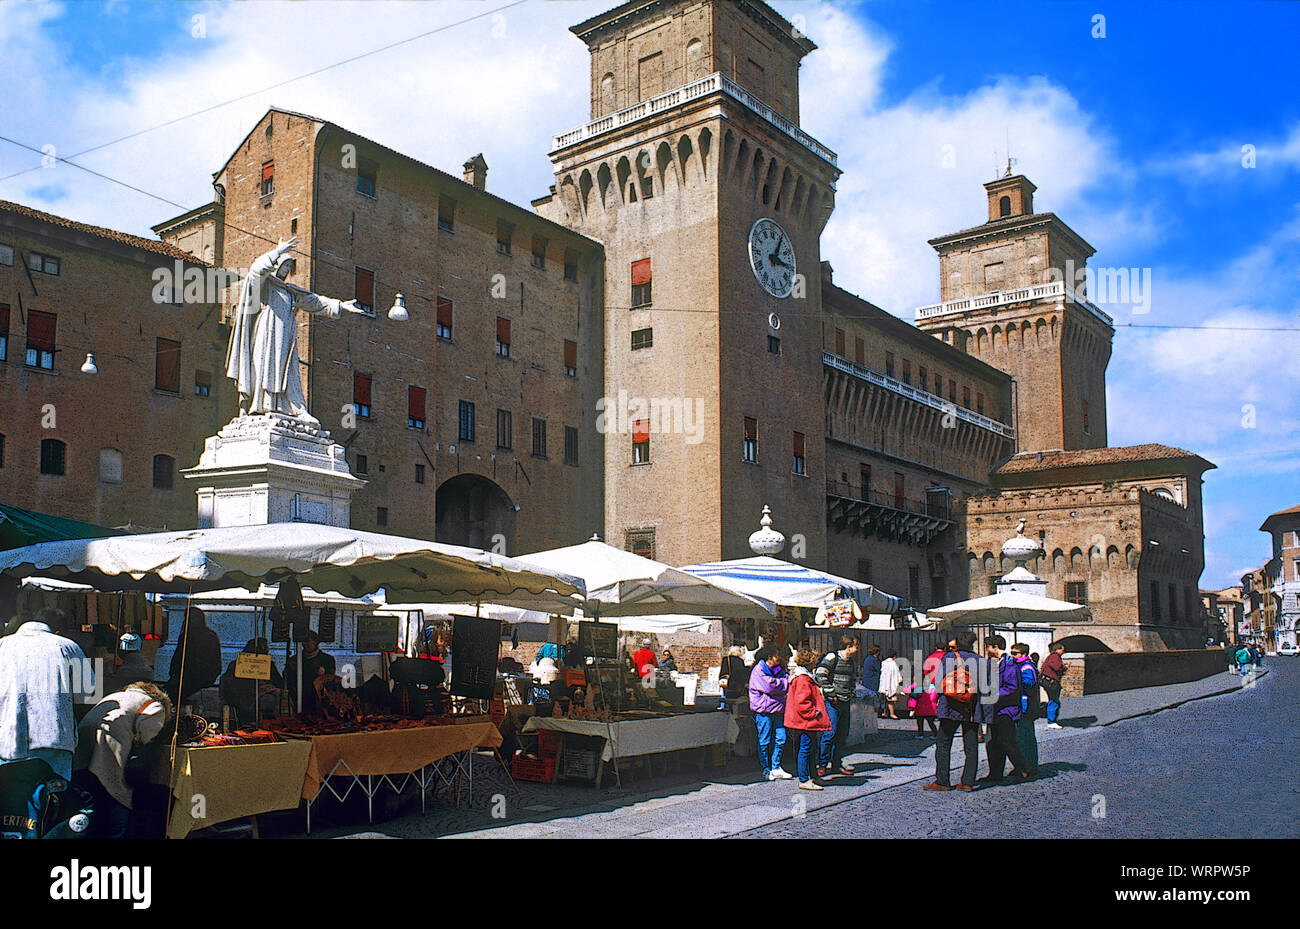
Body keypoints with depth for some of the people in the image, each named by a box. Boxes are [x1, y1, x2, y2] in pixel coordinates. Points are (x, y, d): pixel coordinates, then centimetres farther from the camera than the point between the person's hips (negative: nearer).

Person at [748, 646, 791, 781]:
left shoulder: (779, 670, 17)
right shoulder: (758, 670, -8)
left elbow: (787, 686, 14)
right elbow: (770, 686, -20)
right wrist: (786, 681, -9)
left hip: (778, 709, 7)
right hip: (764, 710, -7)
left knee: (780, 739, 6)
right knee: (764, 741, 0)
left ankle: (776, 768, 16)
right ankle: (766, 770, 10)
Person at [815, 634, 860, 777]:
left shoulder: (852, 661, 16)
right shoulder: (832, 658, -9)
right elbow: (820, 676, -14)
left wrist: (851, 693, 16)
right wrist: (831, 694, -15)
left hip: (845, 702, 8)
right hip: (832, 702, -8)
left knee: (843, 734, 9)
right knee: (831, 732, -12)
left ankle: (836, 763, 19)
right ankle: (822, 764, -3)